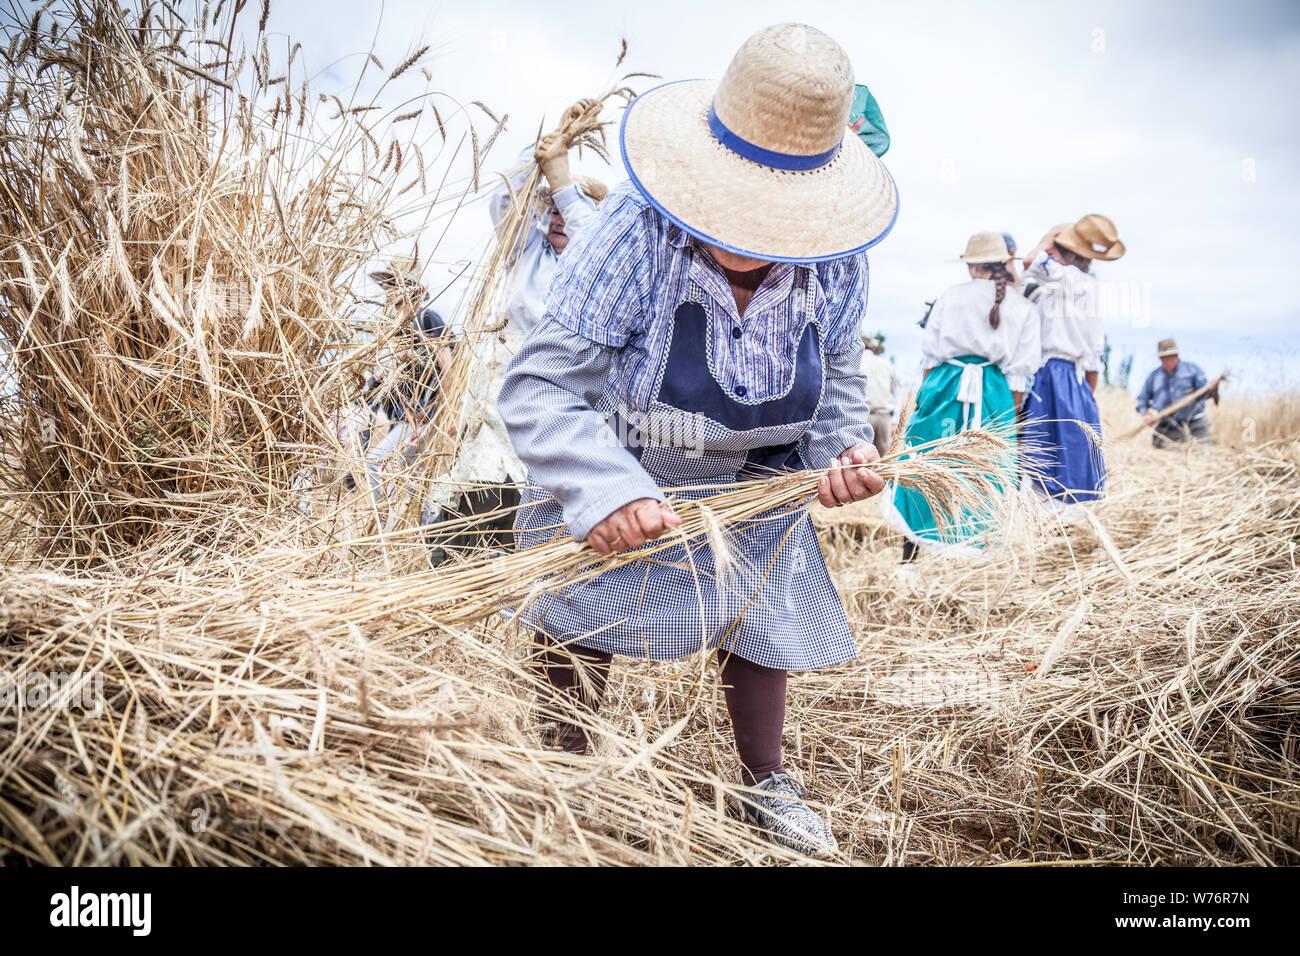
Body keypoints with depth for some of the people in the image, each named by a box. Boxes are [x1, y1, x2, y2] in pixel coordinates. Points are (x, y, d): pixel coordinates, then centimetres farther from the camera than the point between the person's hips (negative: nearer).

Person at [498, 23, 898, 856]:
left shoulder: (836, 265, -18)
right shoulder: (639, 231, -33)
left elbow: (838, 382, 0)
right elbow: (540, 386, -34)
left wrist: (846, 448, -22)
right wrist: (603, 487, -49)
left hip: (752, 489, 4)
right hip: (614, 480, -3)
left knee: (763, 620, 16)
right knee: (576, 624, 3)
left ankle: (766, 785, 43)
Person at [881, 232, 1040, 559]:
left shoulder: (951, 296, 4)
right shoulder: (1024, 308, 4)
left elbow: (929, 350, 4)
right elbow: (1021, 367, 2)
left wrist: (925, 392, 13)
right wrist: (1011, 412, 7)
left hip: (945, 384, 0)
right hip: (994, 394, 0)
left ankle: (910, 551, 14)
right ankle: (978, 542, 12)